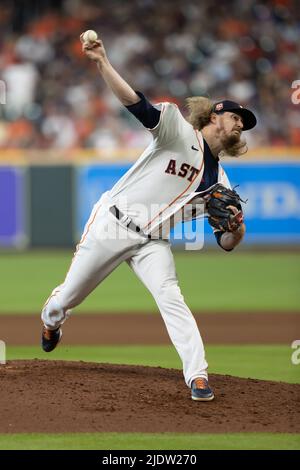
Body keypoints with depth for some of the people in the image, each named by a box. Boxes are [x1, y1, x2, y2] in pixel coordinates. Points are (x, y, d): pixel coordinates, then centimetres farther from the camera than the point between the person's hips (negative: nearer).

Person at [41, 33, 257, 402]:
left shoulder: (219, 182, 9)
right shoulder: (179, 132, -6)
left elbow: (225, 243, 6)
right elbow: (138, 105, -22)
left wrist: (236, 230, -19)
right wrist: (102, 64, -37)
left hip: (151, 242, 3)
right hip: (112, 224, -3)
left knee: (170, 297, -22)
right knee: (68, 297, 7)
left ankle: (197, 377, -26)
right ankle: (51, 322, 42)